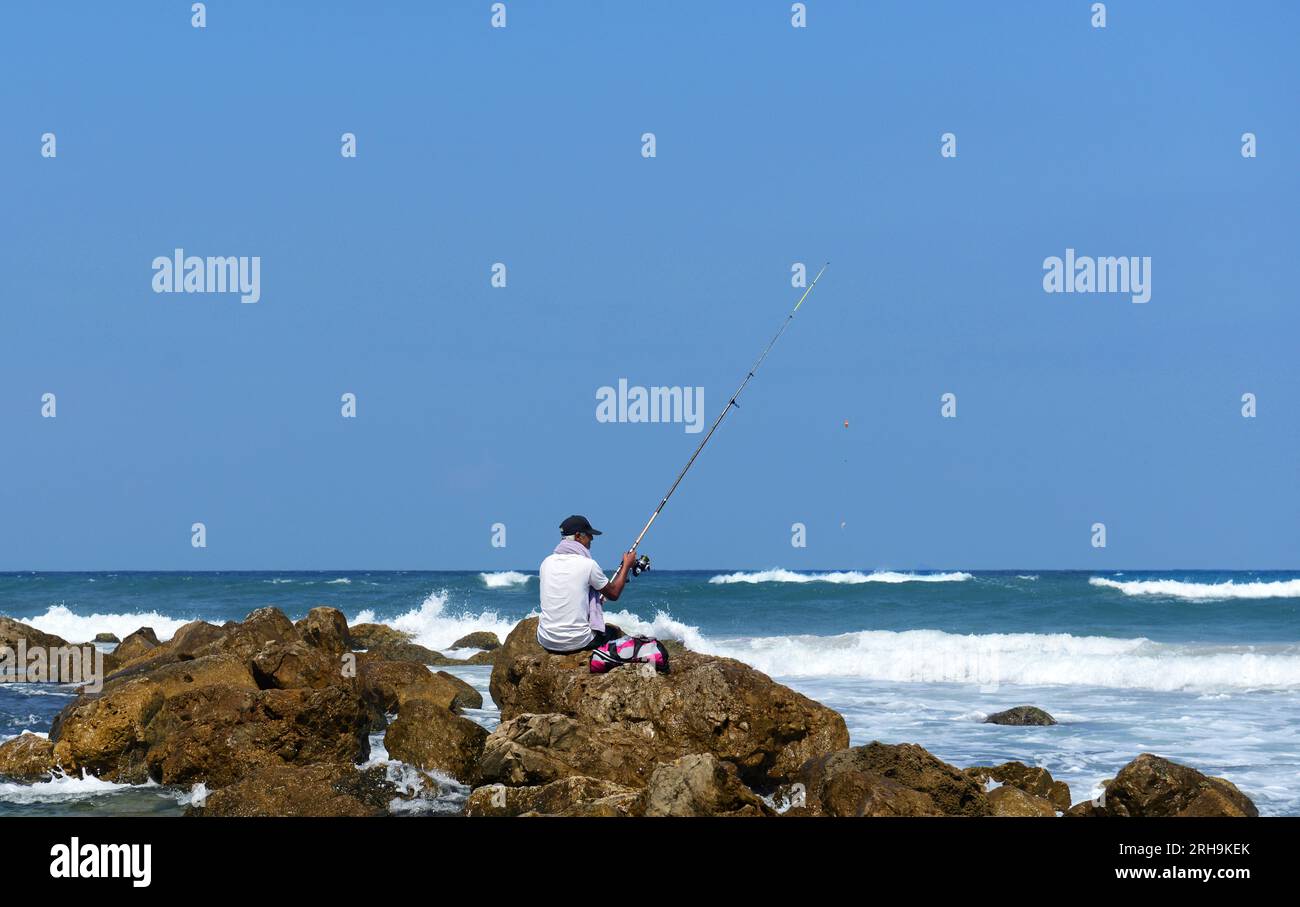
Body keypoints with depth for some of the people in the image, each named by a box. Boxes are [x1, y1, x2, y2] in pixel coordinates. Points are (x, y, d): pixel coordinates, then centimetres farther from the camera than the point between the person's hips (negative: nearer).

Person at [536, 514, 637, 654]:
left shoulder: (546, 563, 4)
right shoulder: (588, 565, -11)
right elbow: (613, 594, 3)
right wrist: (626, 565, 17)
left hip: (546, 642, 4)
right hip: (578, 642, -4)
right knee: (616, 632, 22)